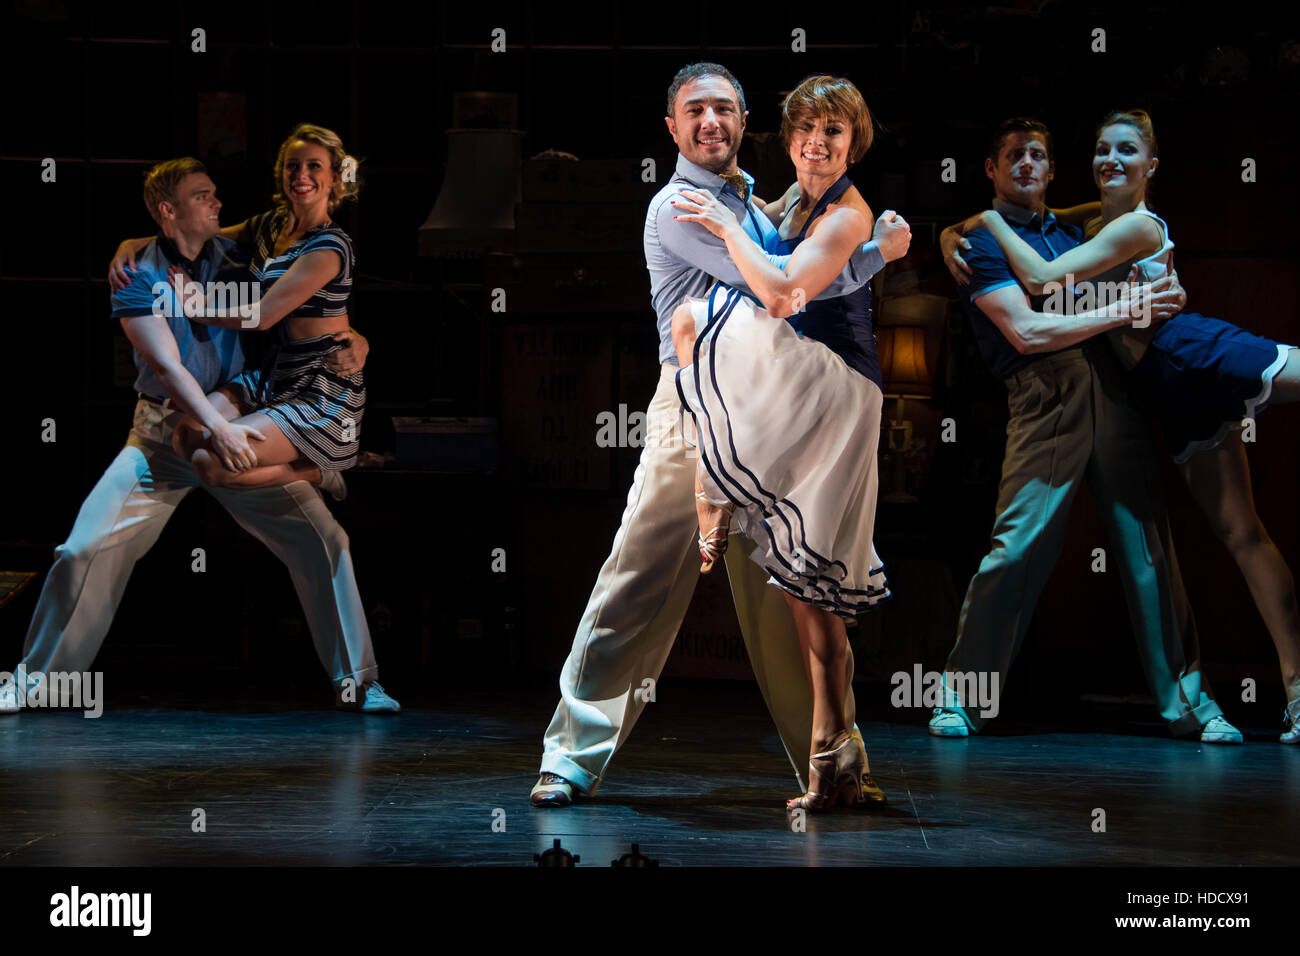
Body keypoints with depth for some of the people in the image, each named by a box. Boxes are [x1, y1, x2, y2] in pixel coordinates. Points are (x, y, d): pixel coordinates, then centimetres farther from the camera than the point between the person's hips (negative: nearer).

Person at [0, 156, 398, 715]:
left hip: (236, 426, 3)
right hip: (163, 434, -3)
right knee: (86, 549, -10)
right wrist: (217, 428, -35)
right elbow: (168, 367, -21)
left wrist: (353, 342, -11)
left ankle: (355, 681, 5)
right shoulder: (138, 280, -9)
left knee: (323, 542, -7)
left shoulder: (232, 257, 2)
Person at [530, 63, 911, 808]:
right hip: (697, 408, -6)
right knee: (641, 584, -7)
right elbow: (770, 279, -14)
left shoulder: (757, 206, 21)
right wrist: (876, 253, -4)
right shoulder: (678, 207, -4)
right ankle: (574, 757, -3)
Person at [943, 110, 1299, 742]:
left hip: (1200, 356, -6)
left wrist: (990, 219, -11)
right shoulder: (1090, 219, 13)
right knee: (1241, 533, 1)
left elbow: (1043, 277, -20)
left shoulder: (1139, 226, -10)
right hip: (1170, 392, 7)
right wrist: (954, 241, 0)